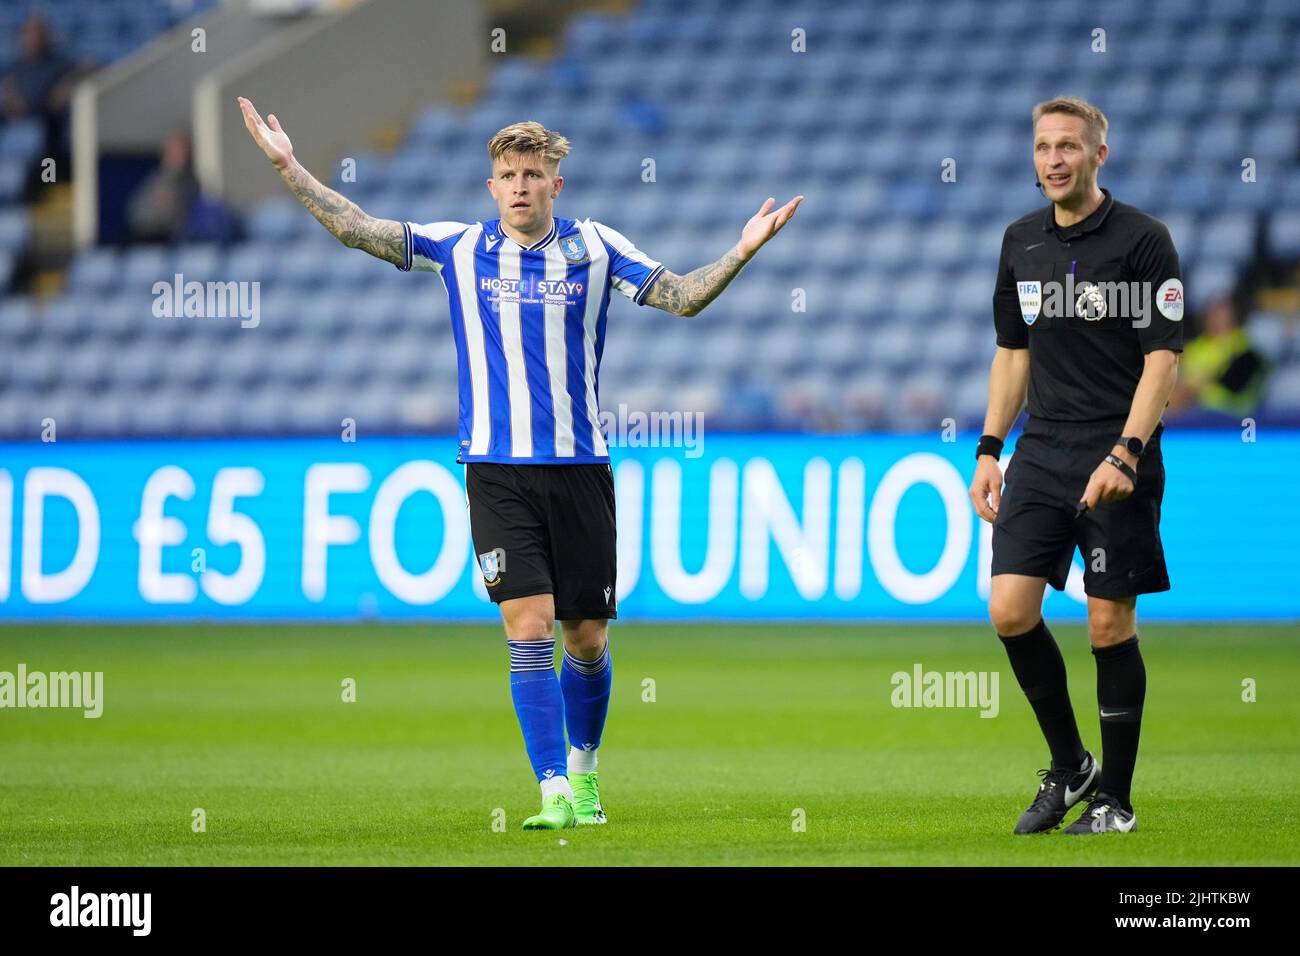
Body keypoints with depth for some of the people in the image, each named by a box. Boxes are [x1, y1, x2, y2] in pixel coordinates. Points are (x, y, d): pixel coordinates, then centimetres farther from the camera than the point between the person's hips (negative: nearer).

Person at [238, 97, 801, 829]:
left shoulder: (596, 248, 4)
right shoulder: (460, 249, 4)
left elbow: (683, 296, 4)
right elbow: (357, 229, 4)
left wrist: (742, 251, -11)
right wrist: (289, 167, -1)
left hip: (579, 467, 1)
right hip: (497, 471, -1)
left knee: (587, 641, 7)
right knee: (529, 629, -12)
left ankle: (584, 767, 31)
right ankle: (555, 793, -10)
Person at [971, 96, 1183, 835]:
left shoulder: (1143, 240, -8)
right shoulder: (1022, 242, 11)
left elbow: (1162, 359, -12)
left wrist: (1123, 455, -22)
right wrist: (990, 449, 13)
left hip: (1117, 462, -5)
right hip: (1042, 450, 5)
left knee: (1110, 624, -2)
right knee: (1011, 610, -4)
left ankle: (1115, 798, 10)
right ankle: (1069, 767, 15)